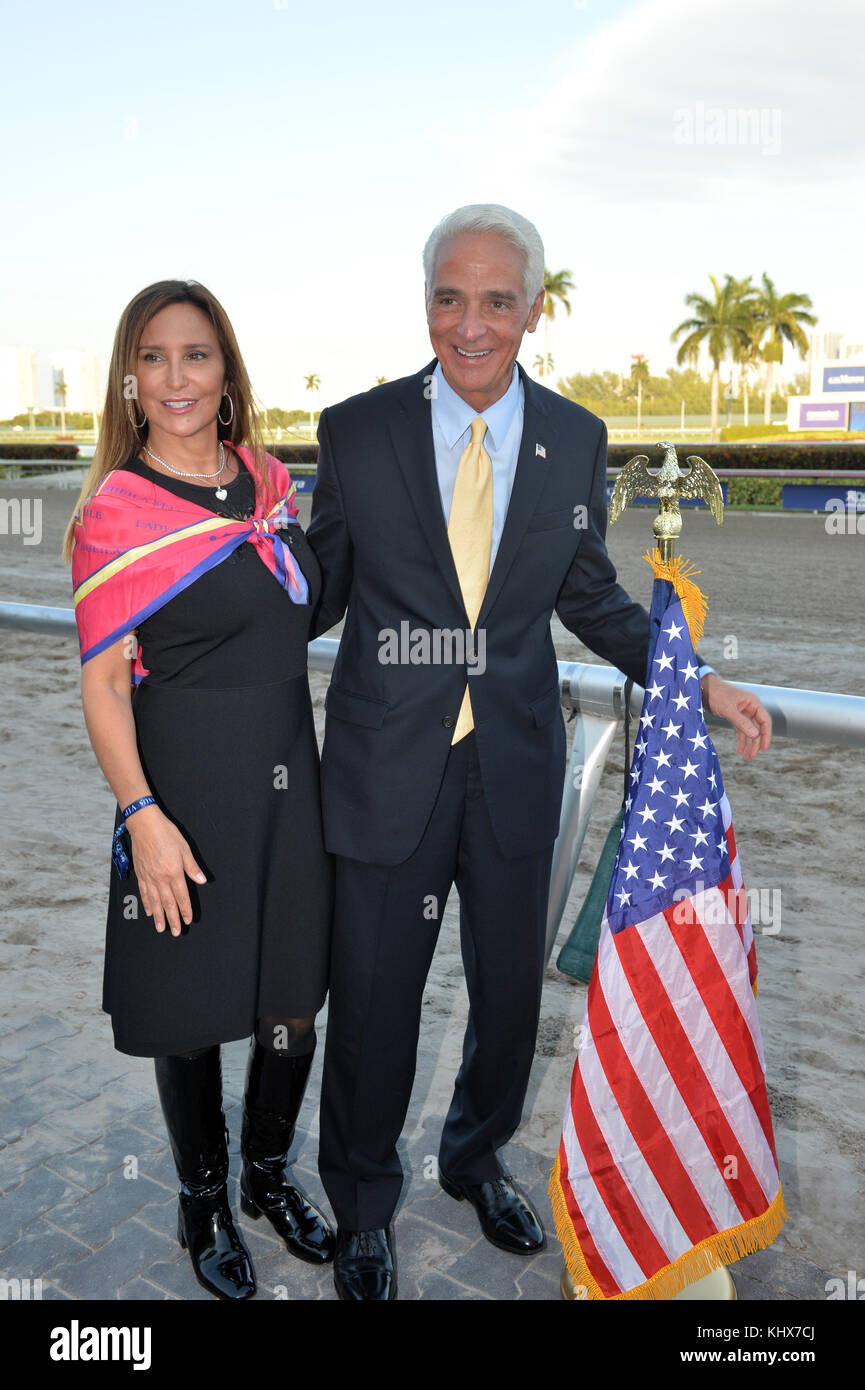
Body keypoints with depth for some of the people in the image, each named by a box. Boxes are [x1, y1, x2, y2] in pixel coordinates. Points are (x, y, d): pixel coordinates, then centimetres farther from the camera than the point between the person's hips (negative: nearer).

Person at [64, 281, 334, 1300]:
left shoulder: (271, 480, 5)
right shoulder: (113, 509, -10)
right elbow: (102, 684, -10)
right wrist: (143, 818, -17)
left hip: (289, 783, 5)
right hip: (184, 790, -5)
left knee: (293, 1004, 14)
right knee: (193, 1015, 12)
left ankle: (269, 1176, 41)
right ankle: (203, 1201, 37)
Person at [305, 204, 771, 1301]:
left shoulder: (575, 440, 0)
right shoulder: (355, 431, -6)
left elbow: (589, 597, 9)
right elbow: (320, 593, 1)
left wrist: (700, 682, 4)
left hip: (516, 762, 3)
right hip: (388, 761, -2)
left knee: (510, 989, 18)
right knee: (372, 1000, 11)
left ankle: (475, 1159, 49)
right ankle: (362, 1209, 40)